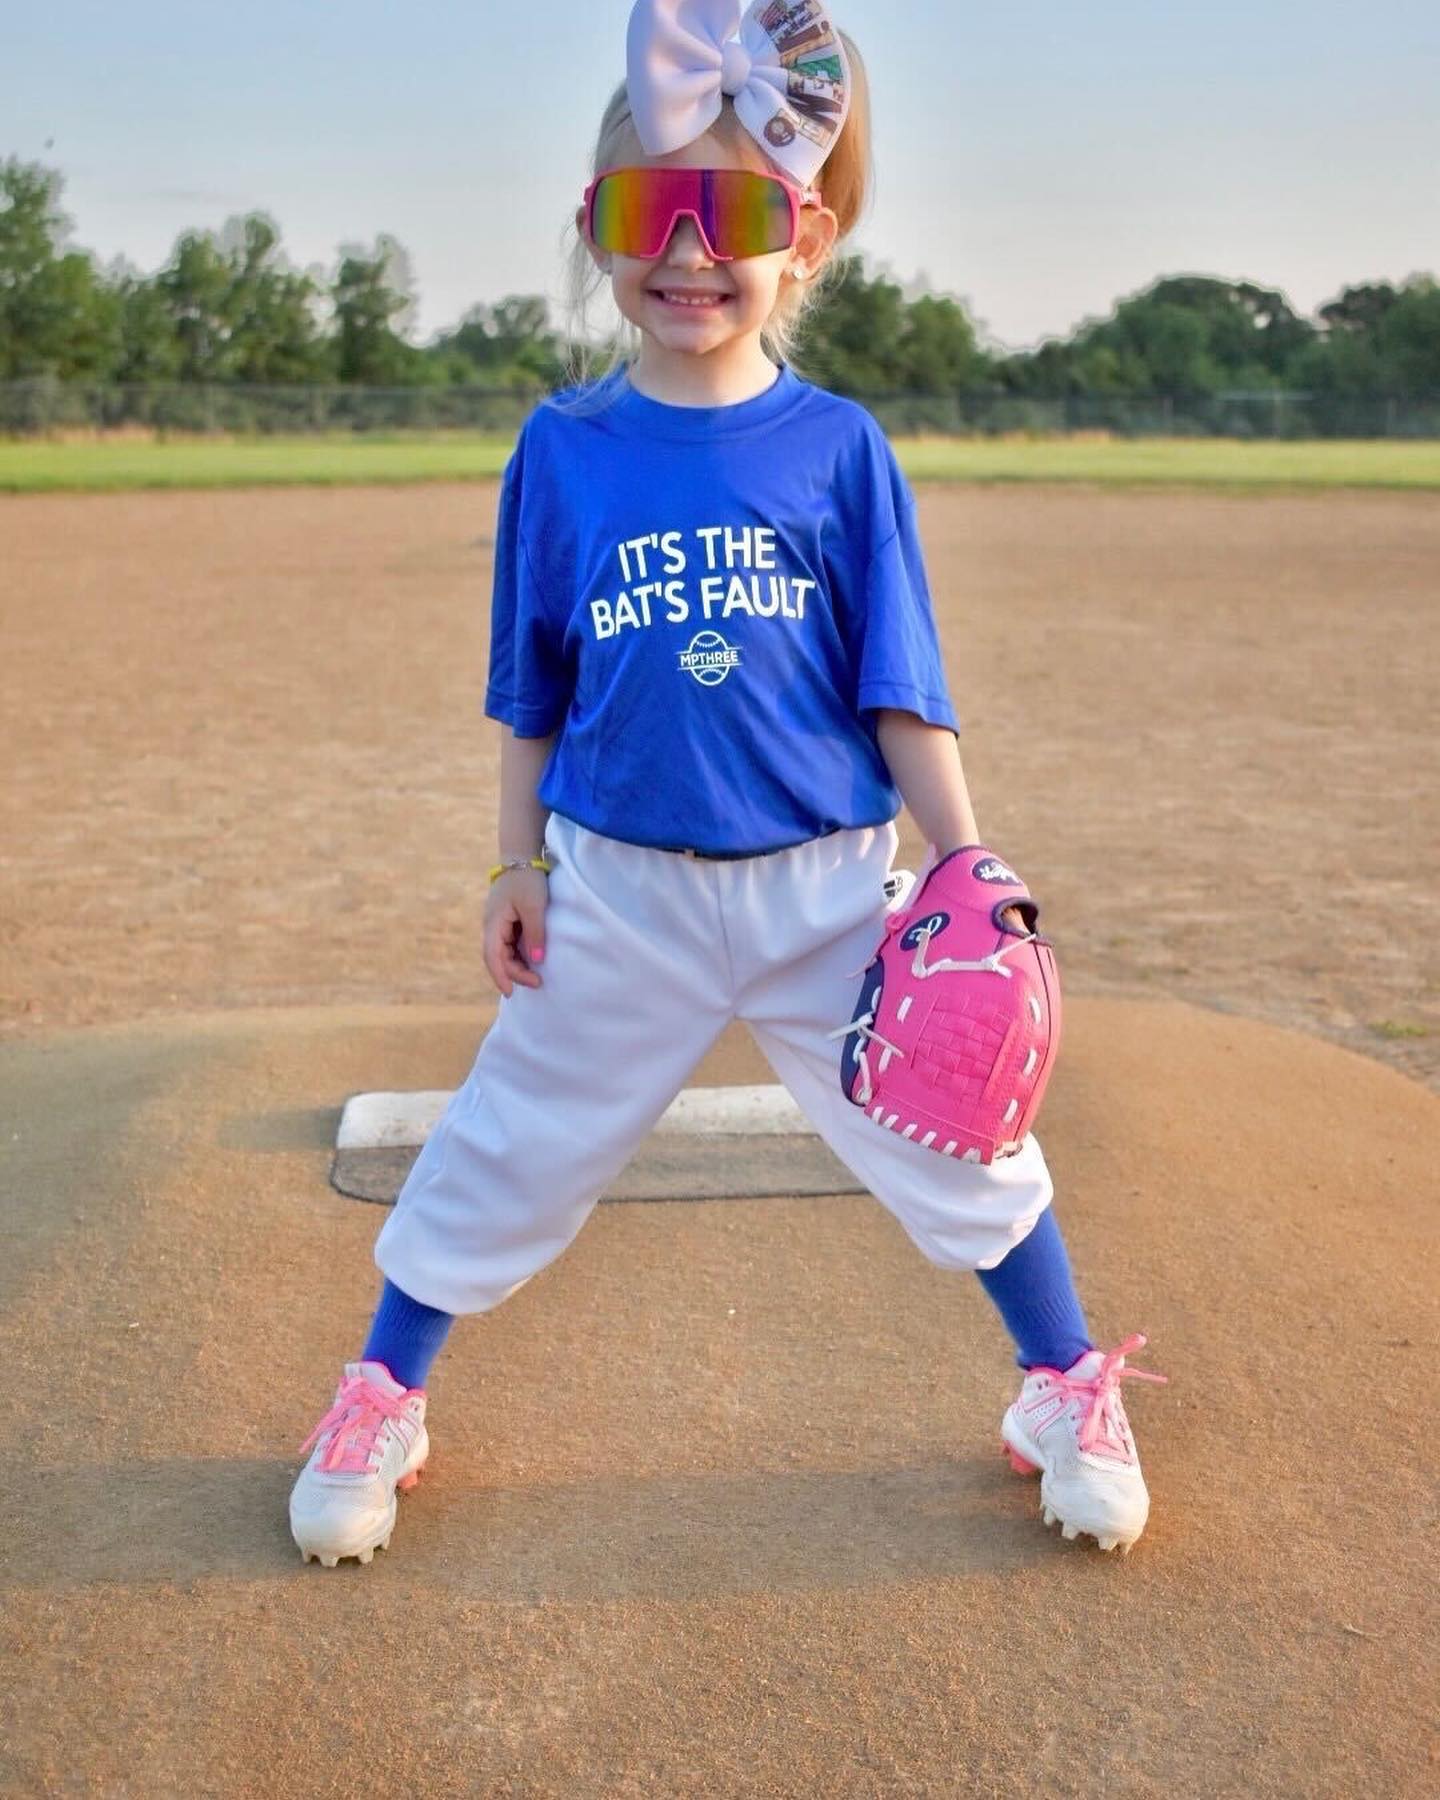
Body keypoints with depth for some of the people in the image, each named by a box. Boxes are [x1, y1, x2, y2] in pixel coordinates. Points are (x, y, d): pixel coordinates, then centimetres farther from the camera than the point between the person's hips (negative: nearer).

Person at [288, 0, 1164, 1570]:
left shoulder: (839, 446, -4)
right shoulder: (562, 444, -1)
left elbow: (900, 690, -2)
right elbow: (532, 695, 6)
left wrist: (966, 870, -6)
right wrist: (519, 866, 3)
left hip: (823, 885, 0)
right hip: (619, 892, 1)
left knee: (950, 1136, 8)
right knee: (512, 1148, 9)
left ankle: (1067, 1389, 31)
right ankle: (381, 1394, 31)